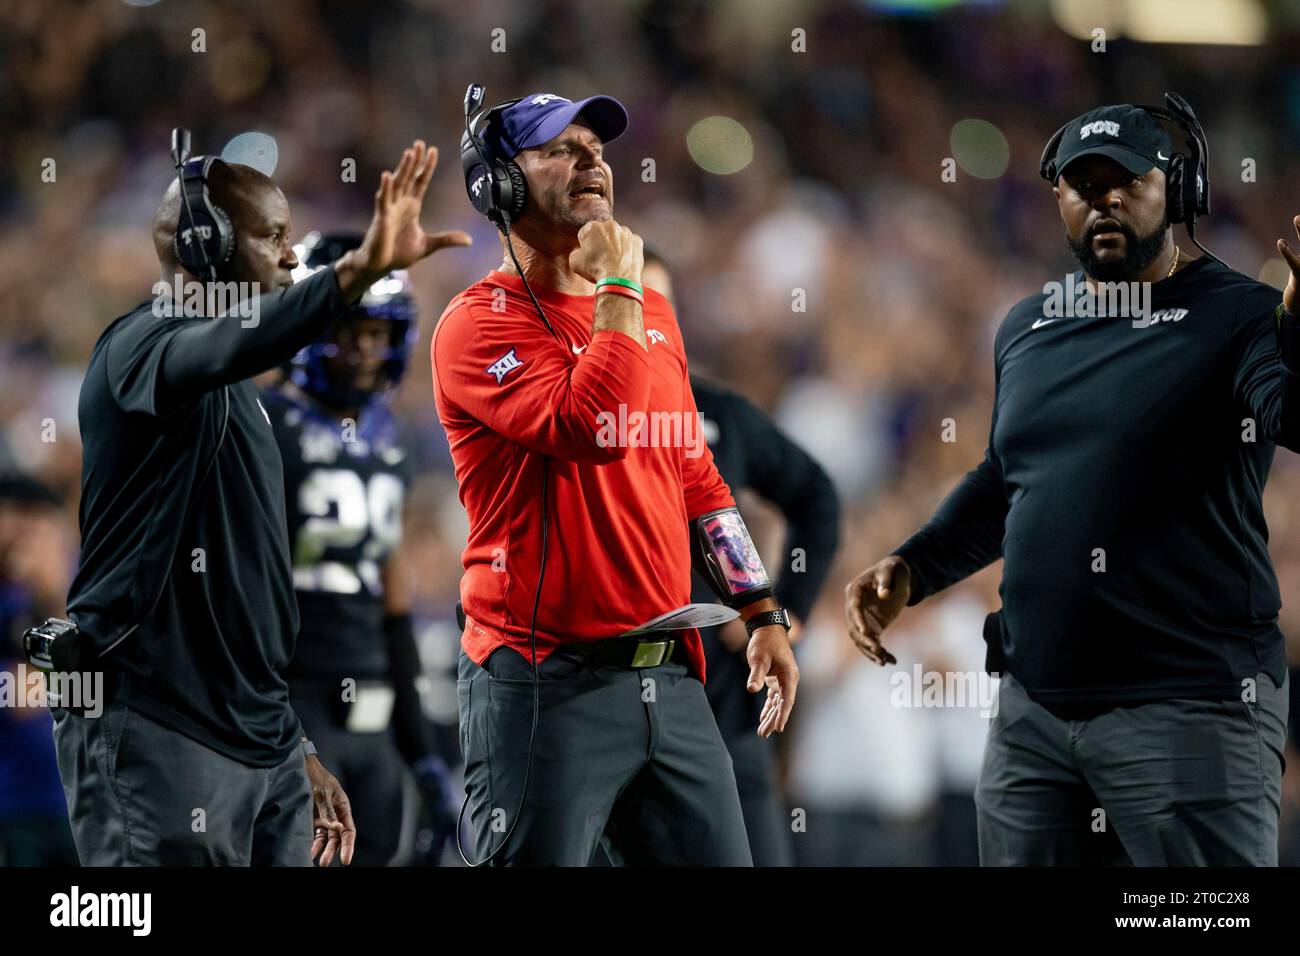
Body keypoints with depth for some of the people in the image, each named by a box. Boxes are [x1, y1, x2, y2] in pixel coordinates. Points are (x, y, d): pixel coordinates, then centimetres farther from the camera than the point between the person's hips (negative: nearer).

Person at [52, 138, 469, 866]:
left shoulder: (229, 394, 21)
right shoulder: (144, 344, -8)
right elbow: (233, 343, -33)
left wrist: (296, 749, 24)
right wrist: (360, 270, -48)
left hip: (260, 738, 9)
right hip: (155, 734, -9)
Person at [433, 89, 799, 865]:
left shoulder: (653, 313, 17)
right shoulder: (481, 323, -7)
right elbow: (591, 428, -24)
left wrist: (763, 614, 18)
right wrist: (617, 289, -12)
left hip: (669, 677, 7)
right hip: (547, 684, -7)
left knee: (718, 857, 5)